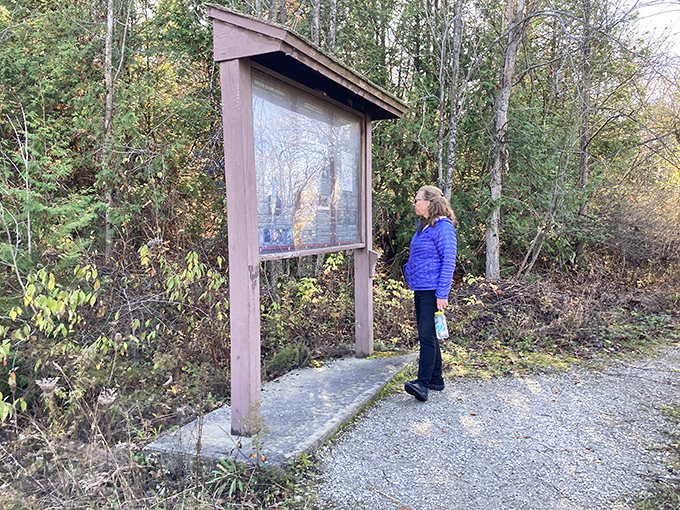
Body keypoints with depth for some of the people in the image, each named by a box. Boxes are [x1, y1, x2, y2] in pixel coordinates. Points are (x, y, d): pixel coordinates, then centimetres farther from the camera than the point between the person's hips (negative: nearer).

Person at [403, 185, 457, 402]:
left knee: (427, 335, -11)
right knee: (427, 335, 14)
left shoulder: (443, 227, -13)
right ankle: (436, 379, 24)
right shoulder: (422, 226, 15)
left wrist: (442, 294, -20)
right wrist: (410, 272, 19)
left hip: (432, 290, -10)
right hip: (420, 289, 10)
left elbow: (448, 262, -17)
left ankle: (423, 383, -8)